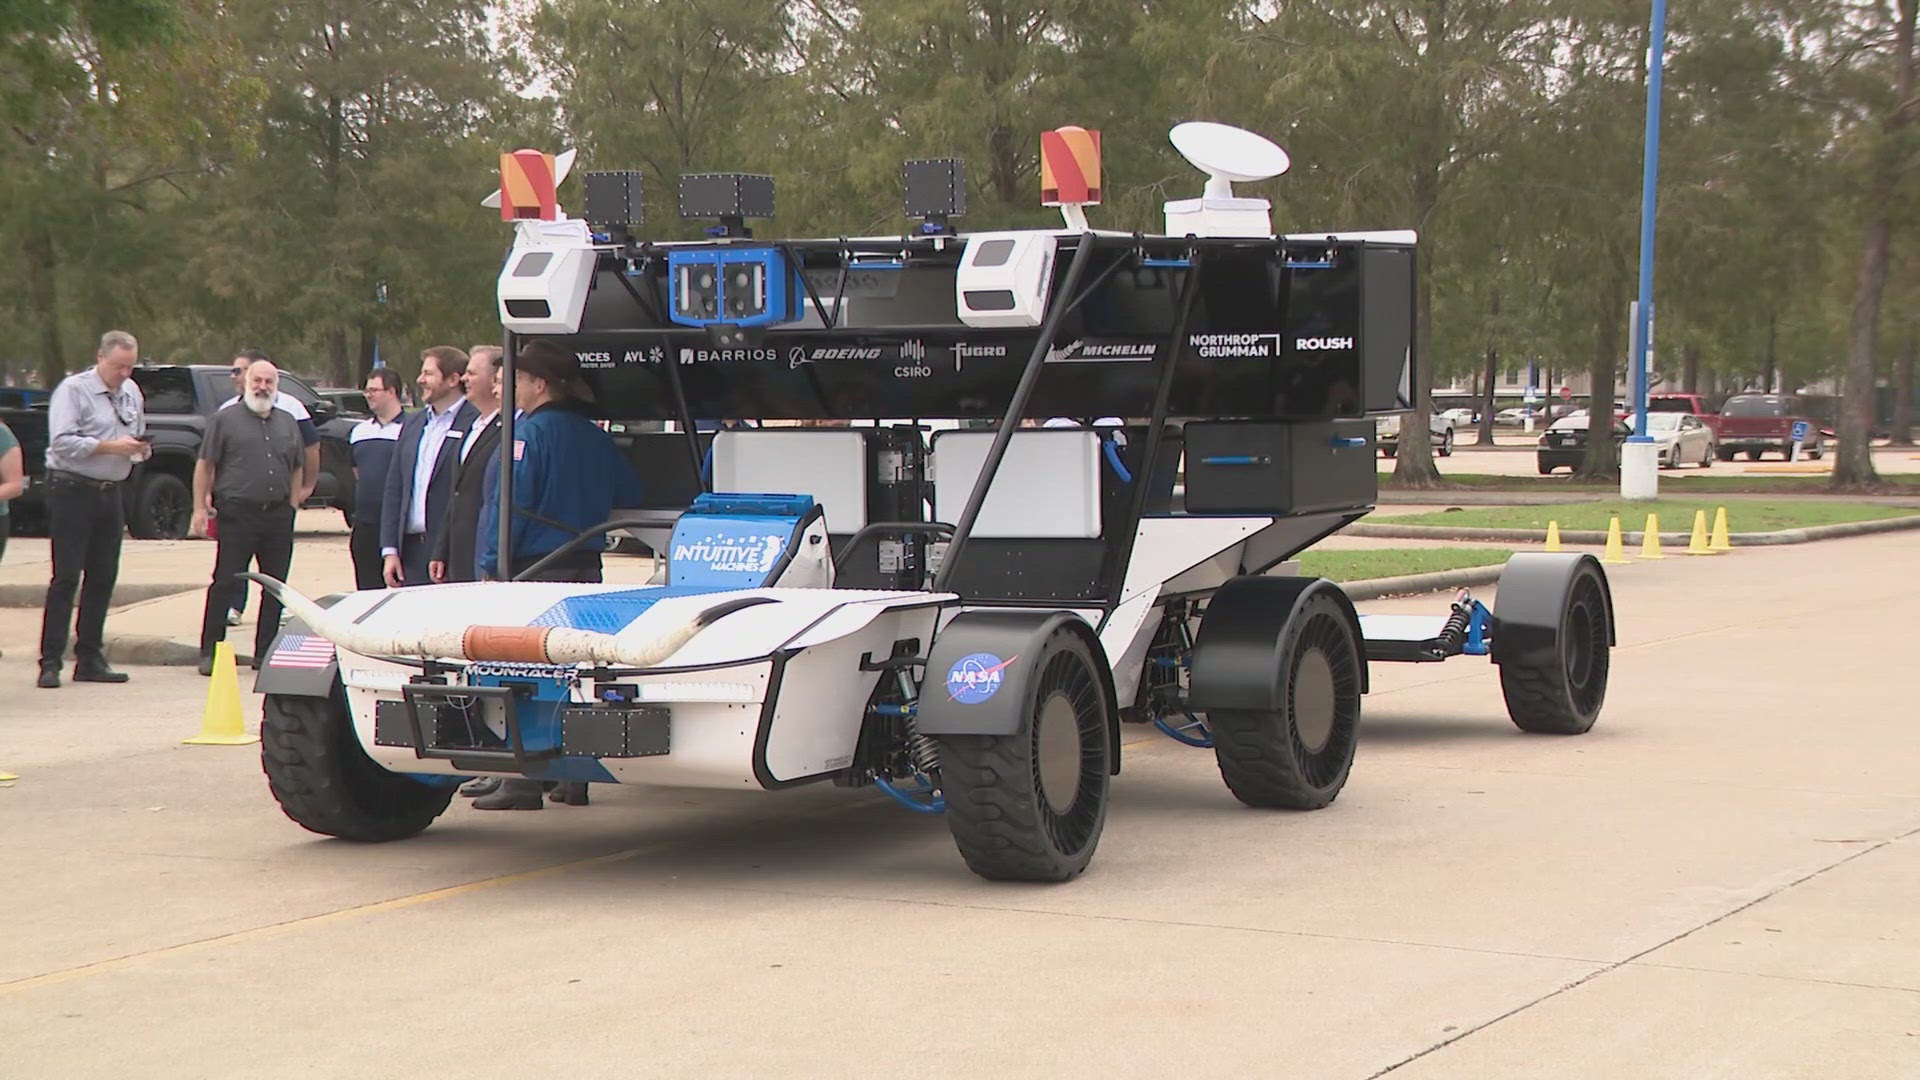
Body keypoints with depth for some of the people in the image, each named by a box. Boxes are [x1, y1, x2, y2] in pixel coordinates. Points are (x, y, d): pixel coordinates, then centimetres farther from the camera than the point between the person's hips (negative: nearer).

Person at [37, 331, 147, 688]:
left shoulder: (132, 393, 14)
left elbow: (137, 438, 25)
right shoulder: (73, 390, -8)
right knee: (66, 578, -8)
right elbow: (62, 442, -17)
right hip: (72, 491, -7)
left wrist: (140, 449, 1)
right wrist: (110, 447, -19)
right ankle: (50, 662, -7)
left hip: (110, 493, 7)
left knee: (103, 578, 7)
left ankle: (90, 658, 14)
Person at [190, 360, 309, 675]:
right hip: (238, 514, -5)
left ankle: (265, 652, 14)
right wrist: (200, 507, -6)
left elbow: (298, 468, 22)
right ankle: (210, 653, -2)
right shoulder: (225, 420, 2)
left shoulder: (288, 423, 16)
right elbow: (205, 465, 0)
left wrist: (291, 505, 13)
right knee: (225, 584, -6)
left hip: (278, 516, 5)